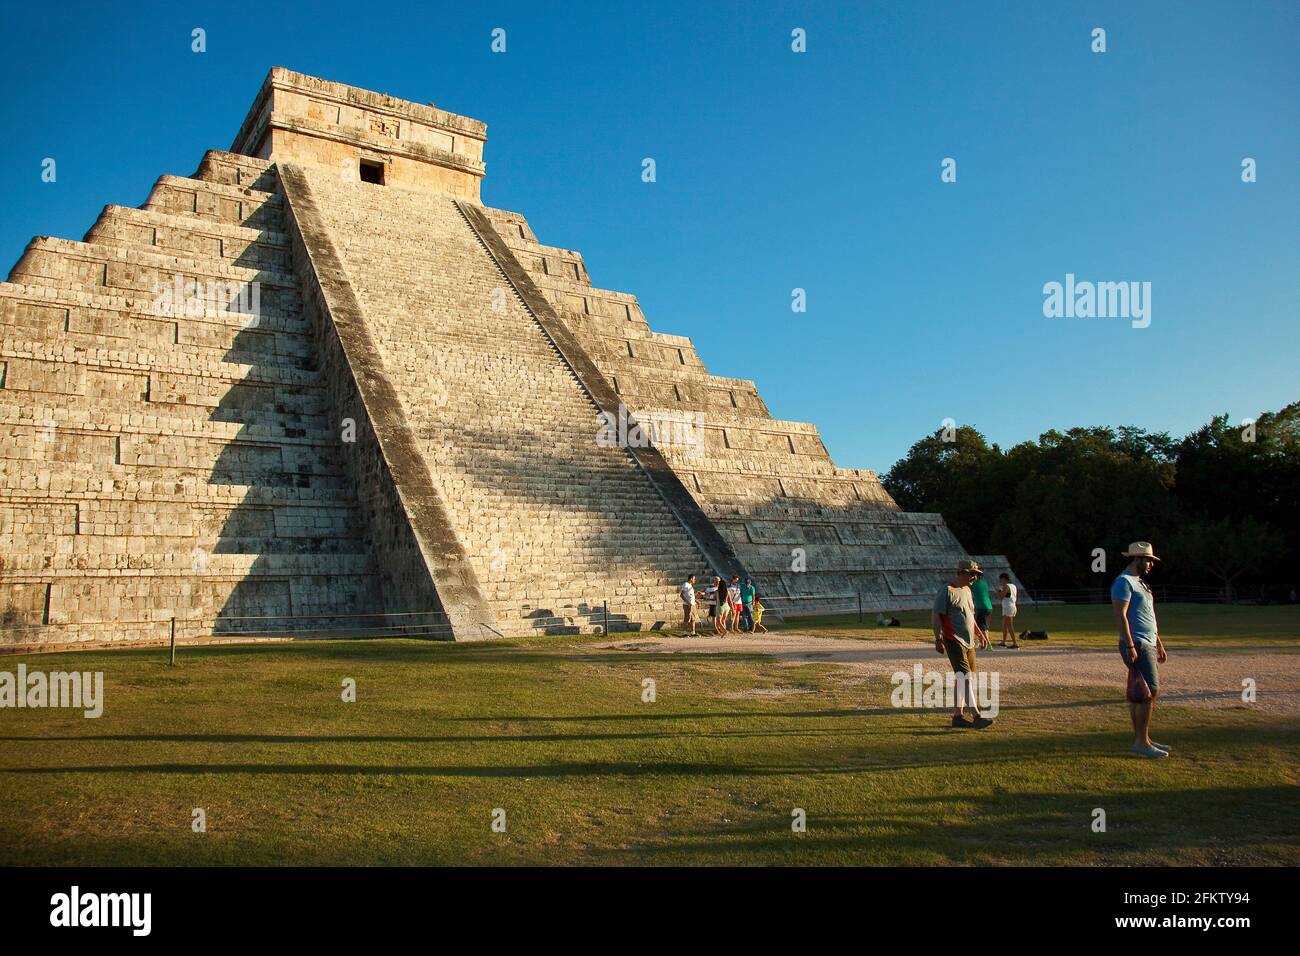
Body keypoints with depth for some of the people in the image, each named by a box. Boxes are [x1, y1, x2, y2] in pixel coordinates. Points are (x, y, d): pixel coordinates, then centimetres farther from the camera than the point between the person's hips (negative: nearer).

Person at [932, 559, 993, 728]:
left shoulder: (967, 590, 17)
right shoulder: (946, 591, -11)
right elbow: (936, 616, -15)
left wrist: (980, 634, 29)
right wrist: (938, 639, -24)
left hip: (969, 642, 9)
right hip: (954, 641, -9)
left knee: (966, 679, 9)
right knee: (965, 677, -16)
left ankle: (958, 715, 16)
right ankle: (977, 716, -21)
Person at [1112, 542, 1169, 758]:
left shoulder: (1141, 583, 21)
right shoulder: (1124, 582, -10)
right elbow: (1120, 616, -18)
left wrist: (1159, 644, 25)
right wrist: (1130, 646, -23)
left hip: (1148, 645, 10)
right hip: (1137, 645, -10)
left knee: (1138, 695, 11)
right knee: (1150, 691, -12)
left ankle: (1141, 739, 15)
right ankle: (1141, 742, -9)